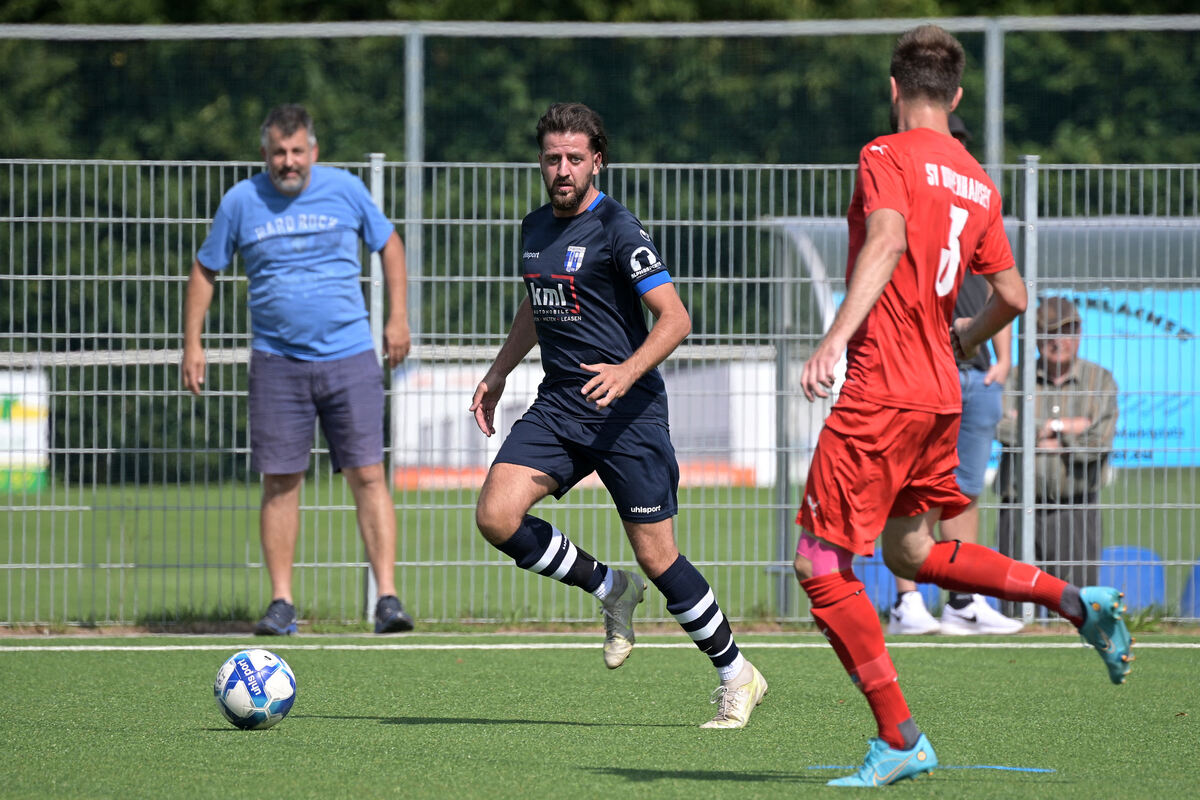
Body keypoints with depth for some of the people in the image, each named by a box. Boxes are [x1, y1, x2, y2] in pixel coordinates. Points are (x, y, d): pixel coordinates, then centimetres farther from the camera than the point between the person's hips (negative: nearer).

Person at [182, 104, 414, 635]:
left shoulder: (345, 189, 2)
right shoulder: (241, 202, 2)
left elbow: (389, 244, 16)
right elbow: (205, 270, 12)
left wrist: (398, 317, 10)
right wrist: (192, 343, 7)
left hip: (349, 358, 0)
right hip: (277, 363, 1)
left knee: (367, 475, -7)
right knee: (280, 482, 0)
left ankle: (387, 597, -7)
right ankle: (281, 603, 7)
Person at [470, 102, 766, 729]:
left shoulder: (616, 229, -11)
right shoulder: (535, 229, 12)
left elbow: (674, 318, -15)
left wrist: (627, 372, -29)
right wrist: (497, 374, 22)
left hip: (628, 410, -7)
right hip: (558, 405, 7)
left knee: (657, 558, -5)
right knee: (495, 516, -14)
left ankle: (736, 677, 13)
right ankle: (611, 590, 8)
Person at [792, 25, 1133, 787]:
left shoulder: (887, 157, -7)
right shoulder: (979, 183, 13)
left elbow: (887, 242, -25)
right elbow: (1012, 296, 15)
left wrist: (835, 337, -34)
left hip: (881, 390, -8)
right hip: (940, 395, 8)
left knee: (820, 564, -1)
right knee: (911, 551, 24)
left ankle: (900, 740, -5)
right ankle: (1079, 603, 13)